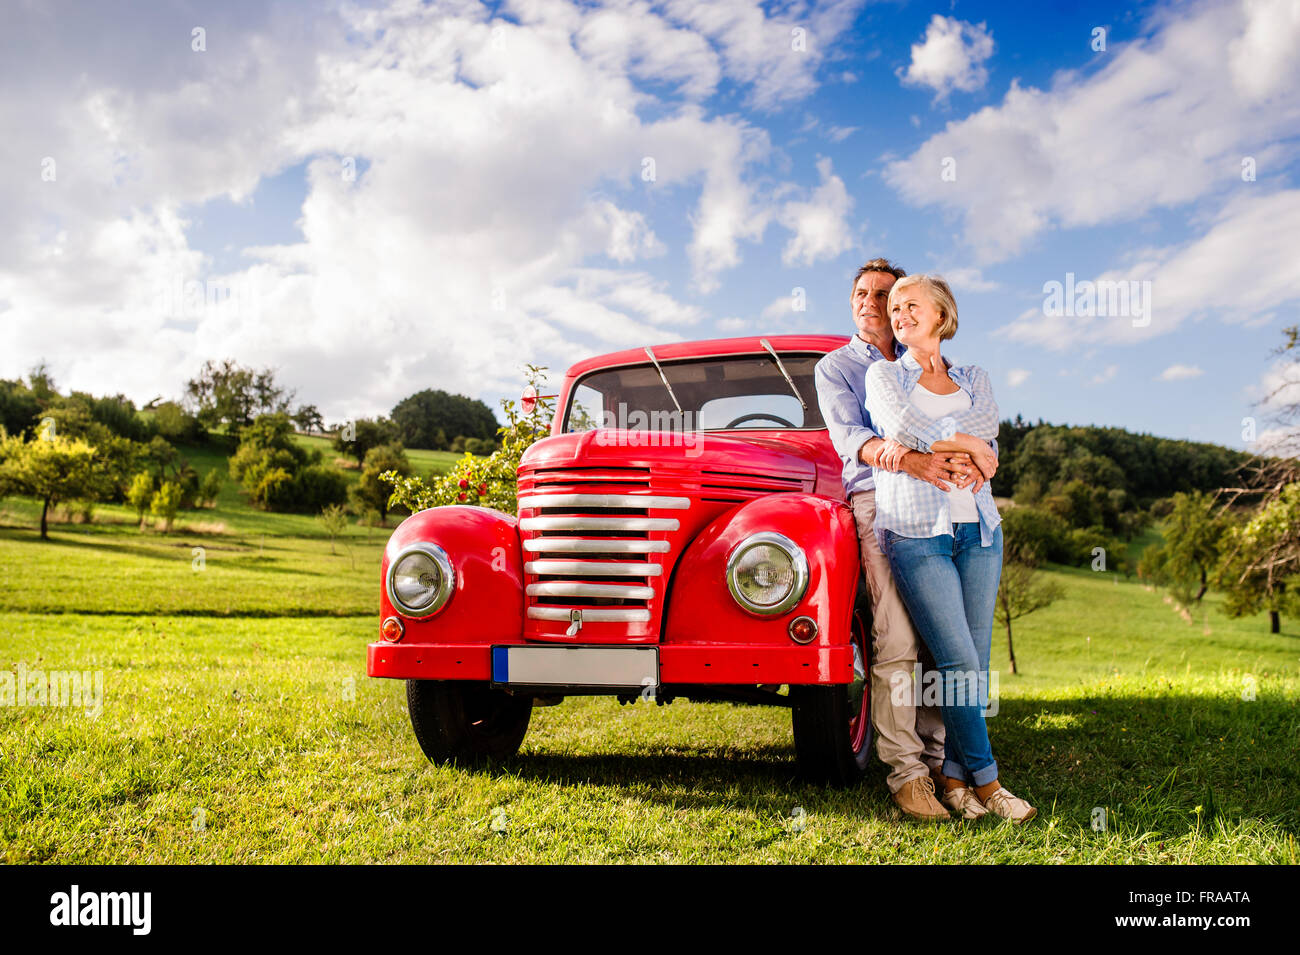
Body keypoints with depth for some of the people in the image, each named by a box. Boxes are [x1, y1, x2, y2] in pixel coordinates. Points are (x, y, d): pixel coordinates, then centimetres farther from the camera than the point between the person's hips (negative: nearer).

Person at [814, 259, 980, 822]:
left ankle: (935, 757, 2)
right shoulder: (835, 367, 12)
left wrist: (973, 454, -15)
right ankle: (904, 771, -13)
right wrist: (905, 458, -25)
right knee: (896, 637, -14)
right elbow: (848, 435, -6)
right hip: (877, 500, -3)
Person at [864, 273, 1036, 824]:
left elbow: (985, 422, -4)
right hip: (916, 533, -4)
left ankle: (953, 773, 10)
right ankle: (984, 779, 1)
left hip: (978, 529, 4)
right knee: (958, 661, -9)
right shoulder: (884, 375, 10)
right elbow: (902, 423, -10)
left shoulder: (974, 379, 17)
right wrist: (967, 444, -4)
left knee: (975, 660, 1)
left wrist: (918, 442, -14)